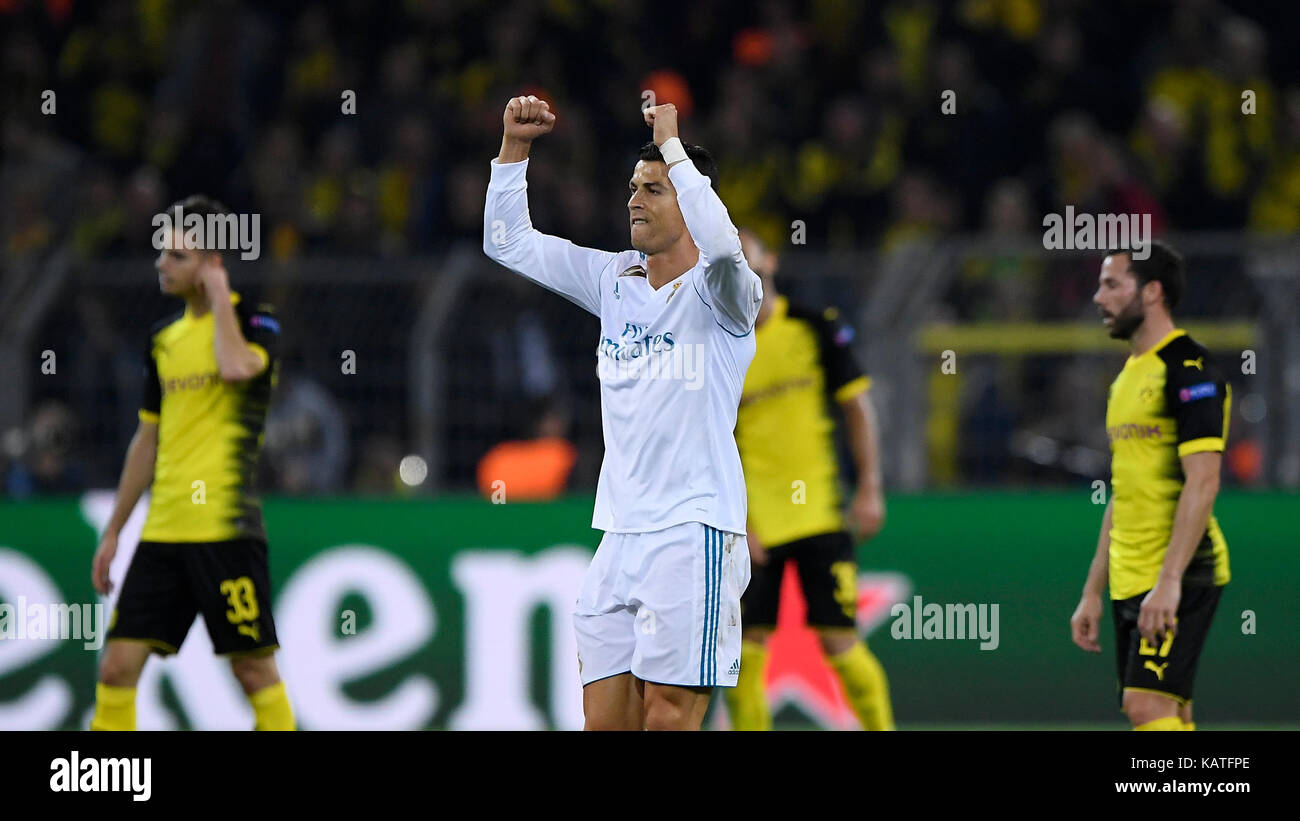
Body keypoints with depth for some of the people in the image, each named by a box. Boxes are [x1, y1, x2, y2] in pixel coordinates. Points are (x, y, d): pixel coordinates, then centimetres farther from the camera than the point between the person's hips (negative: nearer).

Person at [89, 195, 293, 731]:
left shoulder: (256, 324, -3)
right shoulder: (164, 338, 16)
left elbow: (236, 366, -27)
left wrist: (220, 296, -11)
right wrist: (113, 530, 21)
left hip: (225, 530, -6)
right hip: (162, 534, 6)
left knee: (254, 668, 0)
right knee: (118, 665, -2)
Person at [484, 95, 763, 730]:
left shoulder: (720, 292, -4)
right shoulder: (615, 281, 14)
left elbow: (721, 243, -28)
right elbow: (509, 243, 19)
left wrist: (671, 143, -19)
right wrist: (514, 146, 7)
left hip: (692, 533, -6)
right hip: (618, 533, 6)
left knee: (668, 719, -10)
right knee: (604, 723, 3)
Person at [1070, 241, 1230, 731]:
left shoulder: (1188, 370, -10)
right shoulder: (1129, 377, 19)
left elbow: (1202, 482, -18)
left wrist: (1169, 581, -24)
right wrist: (1093, 593, 20)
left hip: (1179, 578, -9)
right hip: (1130, 581, 9)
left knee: (1149, 705, -18)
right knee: (1169, 718, 6)